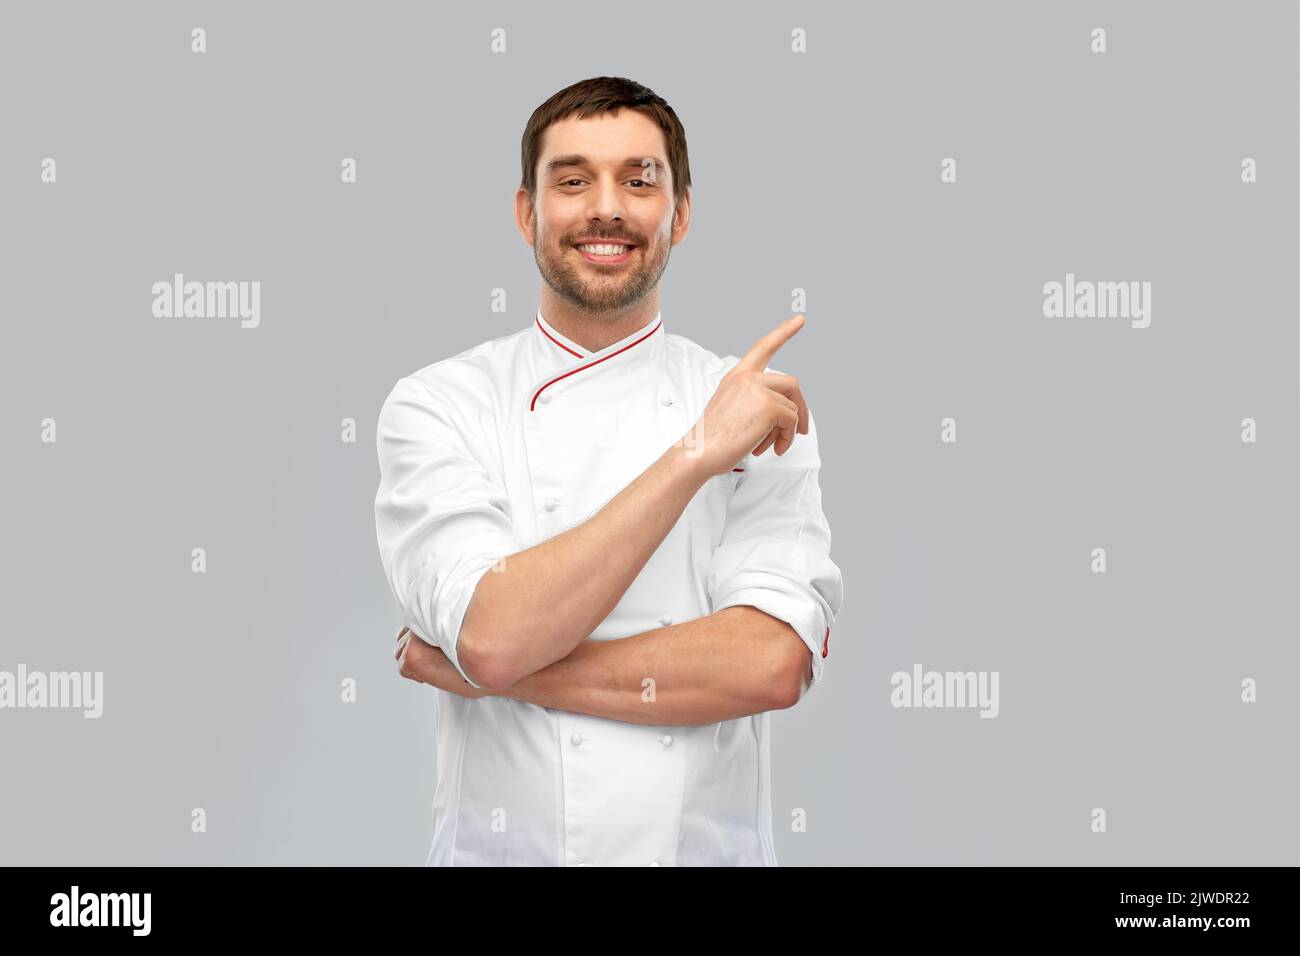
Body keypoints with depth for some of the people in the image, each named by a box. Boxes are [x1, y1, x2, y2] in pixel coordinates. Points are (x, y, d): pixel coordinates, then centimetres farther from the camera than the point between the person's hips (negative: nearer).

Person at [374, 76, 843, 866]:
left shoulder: (764, 410, -5)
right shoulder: (435, 406, -8)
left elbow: (772, 664, -19)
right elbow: (493, 637, -23)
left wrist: (505, 670, -19)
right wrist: (695, 453, -25)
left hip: (707, 844, 1)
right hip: (503, 845, 0)